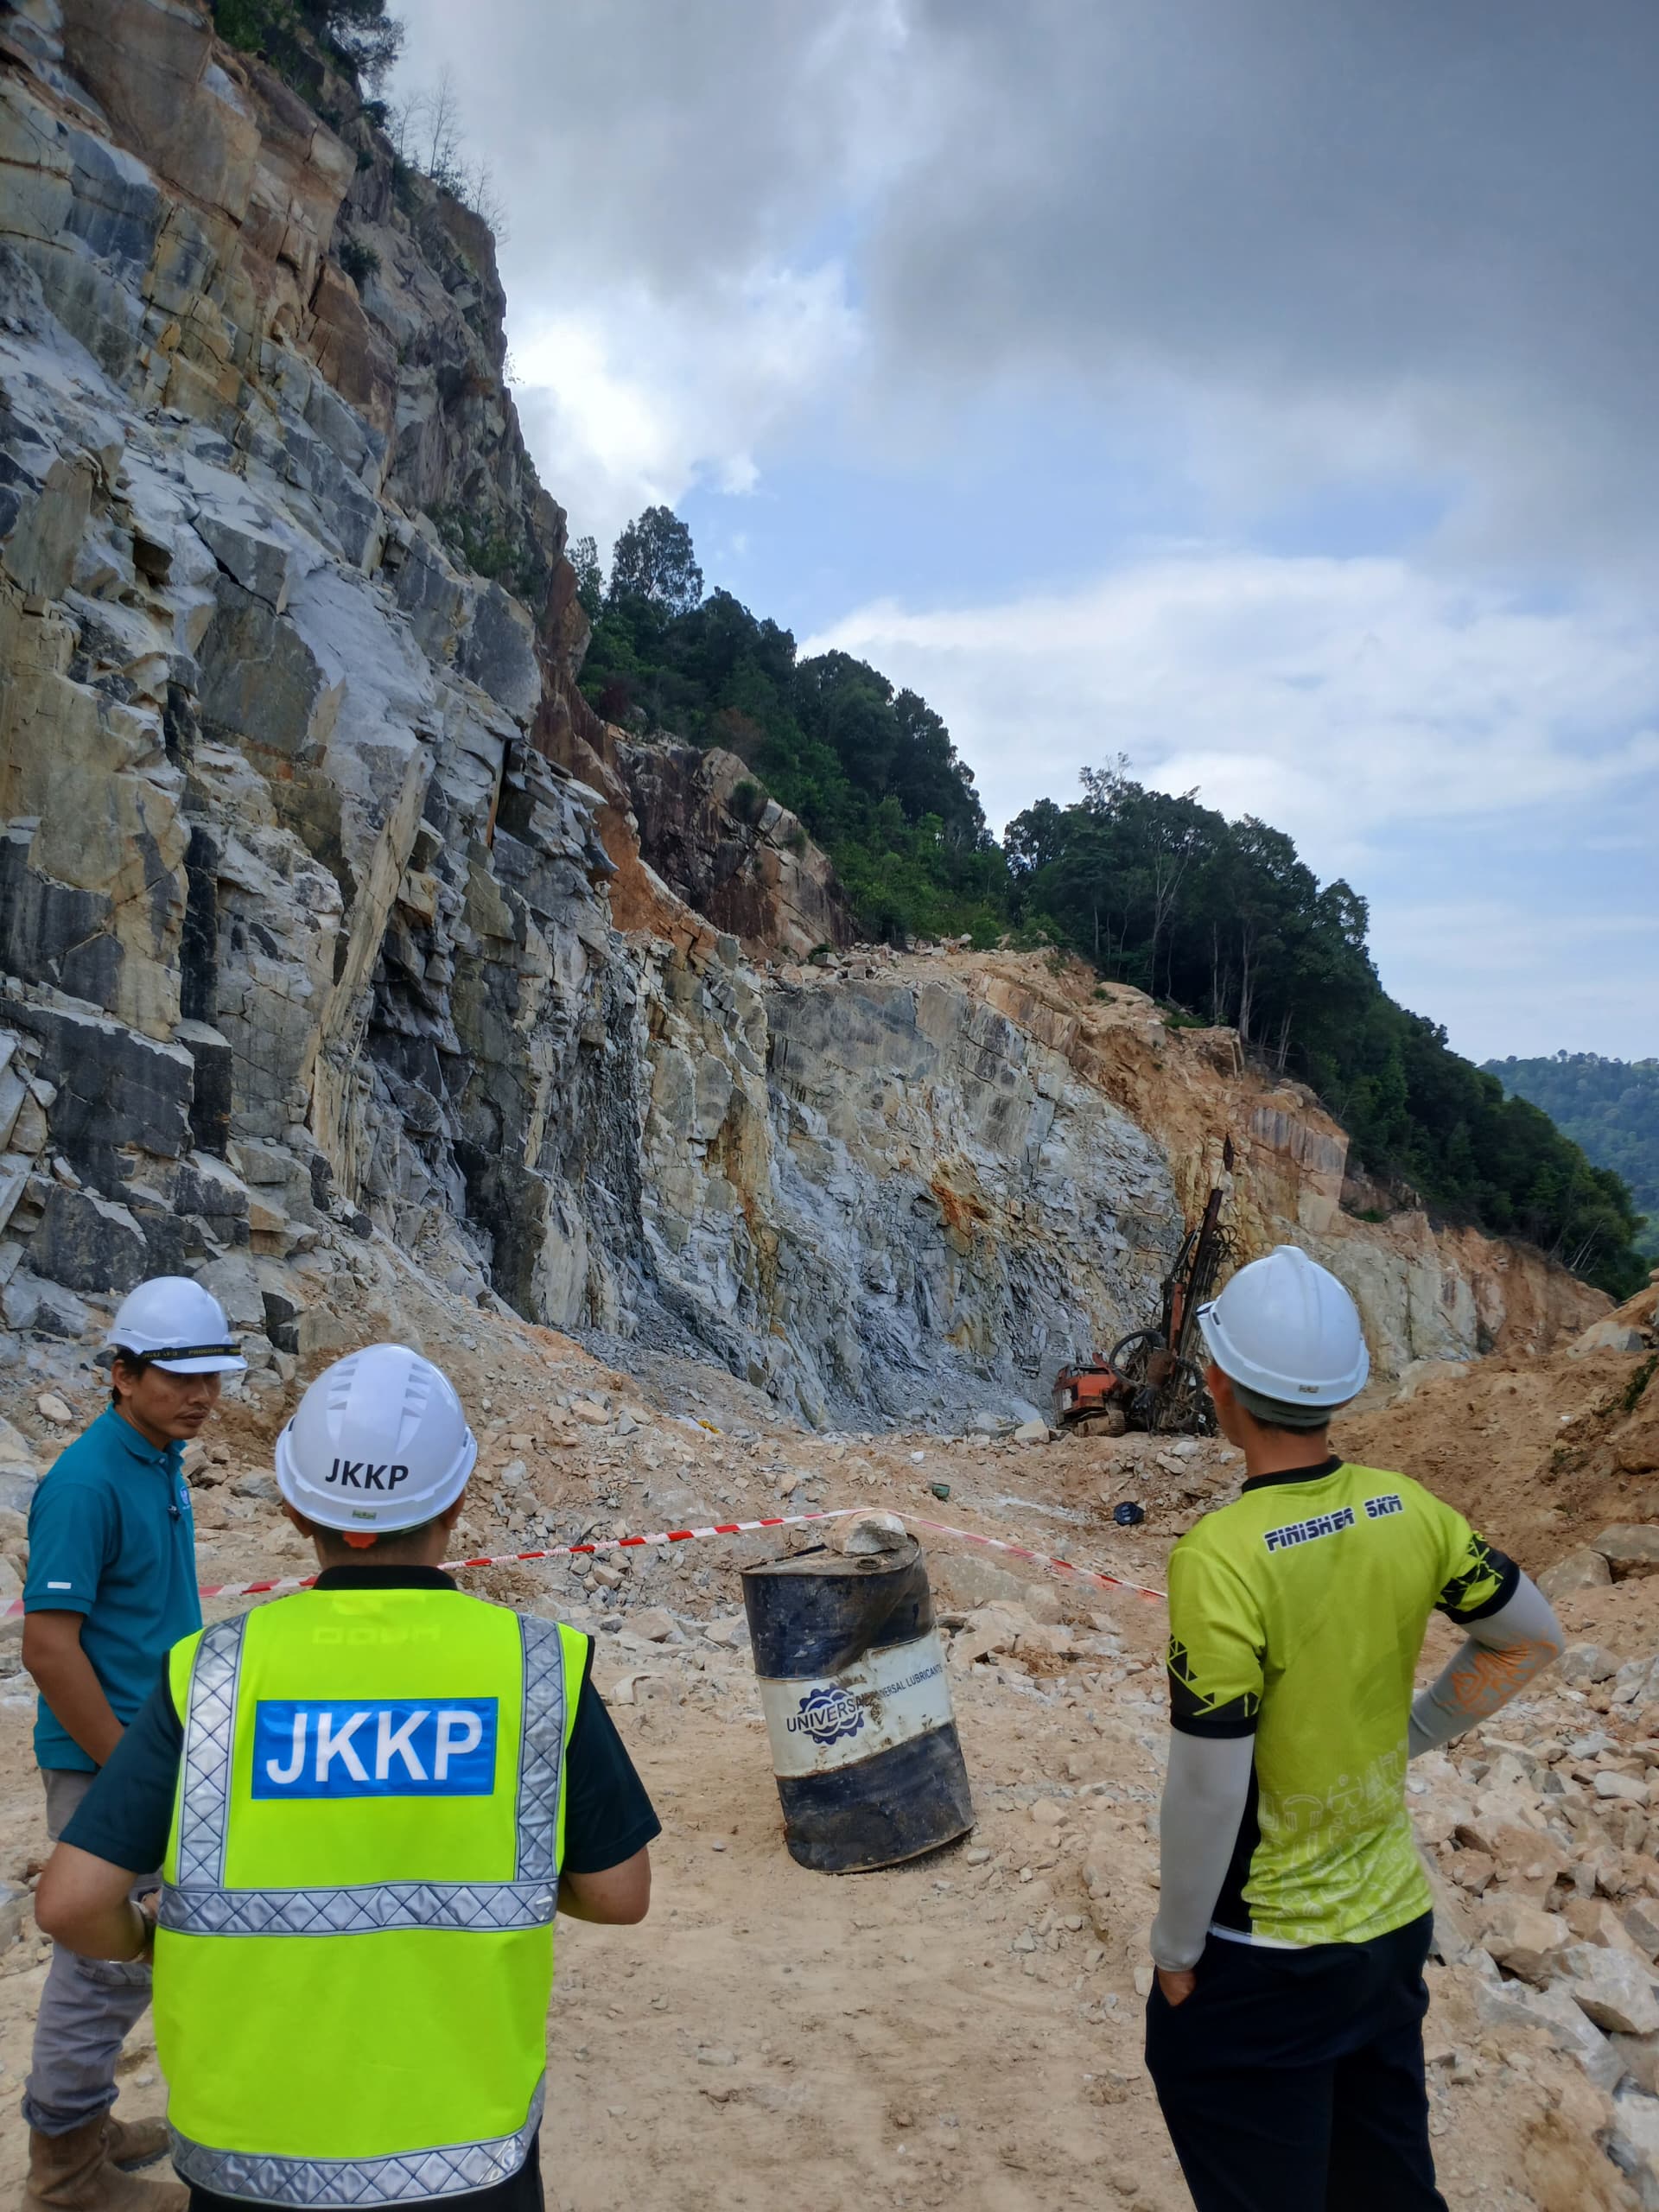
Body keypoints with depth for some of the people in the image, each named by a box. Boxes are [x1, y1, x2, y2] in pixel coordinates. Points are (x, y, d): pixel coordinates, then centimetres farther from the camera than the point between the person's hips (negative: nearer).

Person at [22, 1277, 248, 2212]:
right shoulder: (87, 1482, -22)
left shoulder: (165, 1464, 6)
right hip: (106, 1759, -9)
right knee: (110, 1958, 3)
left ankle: (83, 2125, 36)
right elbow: (48, 1645, -23)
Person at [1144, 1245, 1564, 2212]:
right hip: (1397, 1922, 6)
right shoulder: (1408, 1510, -8)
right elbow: (1533, 1639, 7)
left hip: (1263, 1960, -6)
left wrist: (1175, 1948, -7)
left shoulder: (1220, 1557, -27)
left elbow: (1208, 1787, -22)